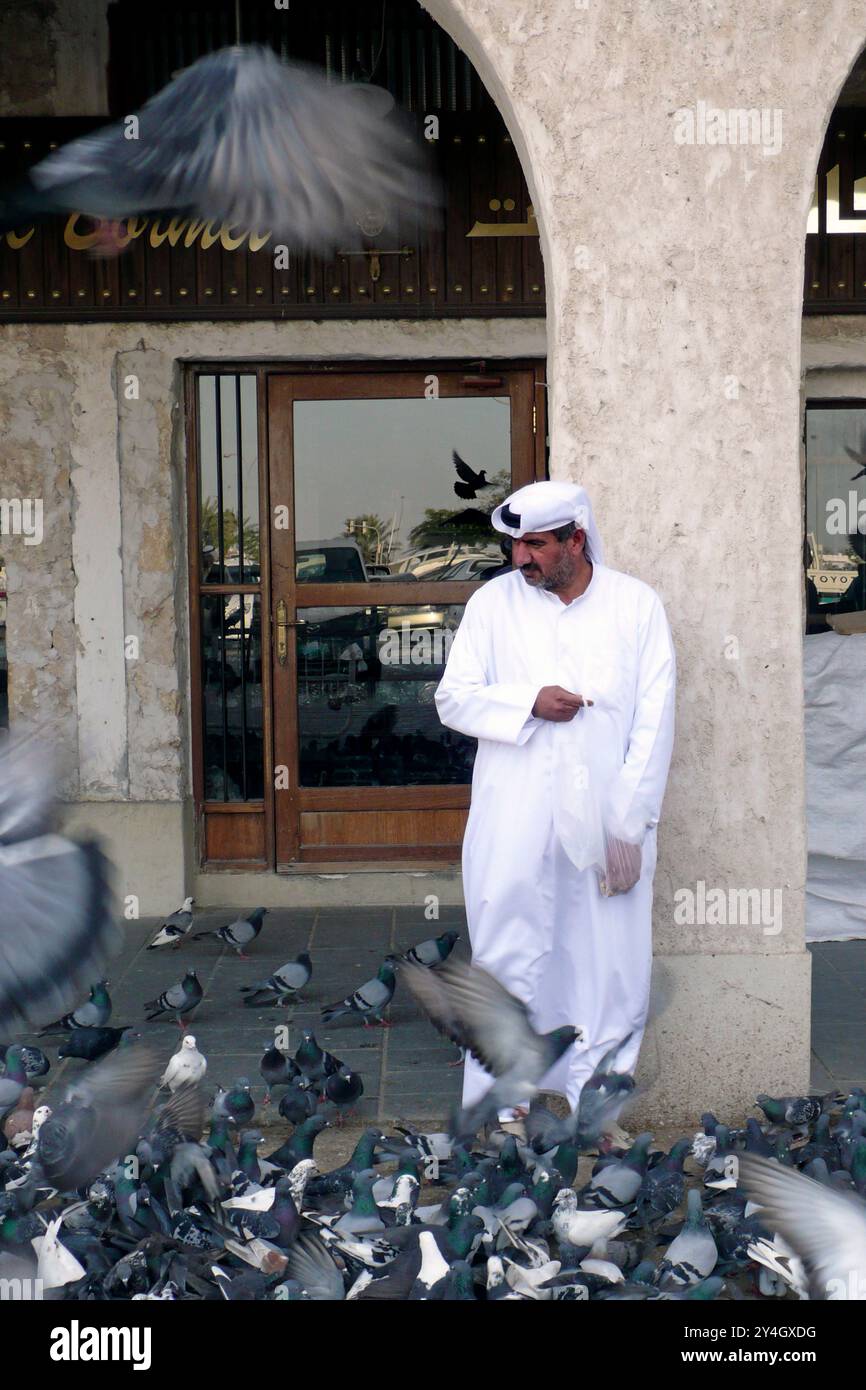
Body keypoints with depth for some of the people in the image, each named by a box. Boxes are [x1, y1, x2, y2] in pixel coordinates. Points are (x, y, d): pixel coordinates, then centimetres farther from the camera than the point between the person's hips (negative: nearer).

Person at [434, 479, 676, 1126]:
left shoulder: (638, 605, 3)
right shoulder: (494, 602, 5)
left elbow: (655, 722, -1)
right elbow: (453, 698, 4)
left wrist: (629, 824, -8)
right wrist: (530, 703, -13)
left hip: (609, 821, 0)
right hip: (516, 823, 0)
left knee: (608, 962, 3)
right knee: (509, 957, 3)